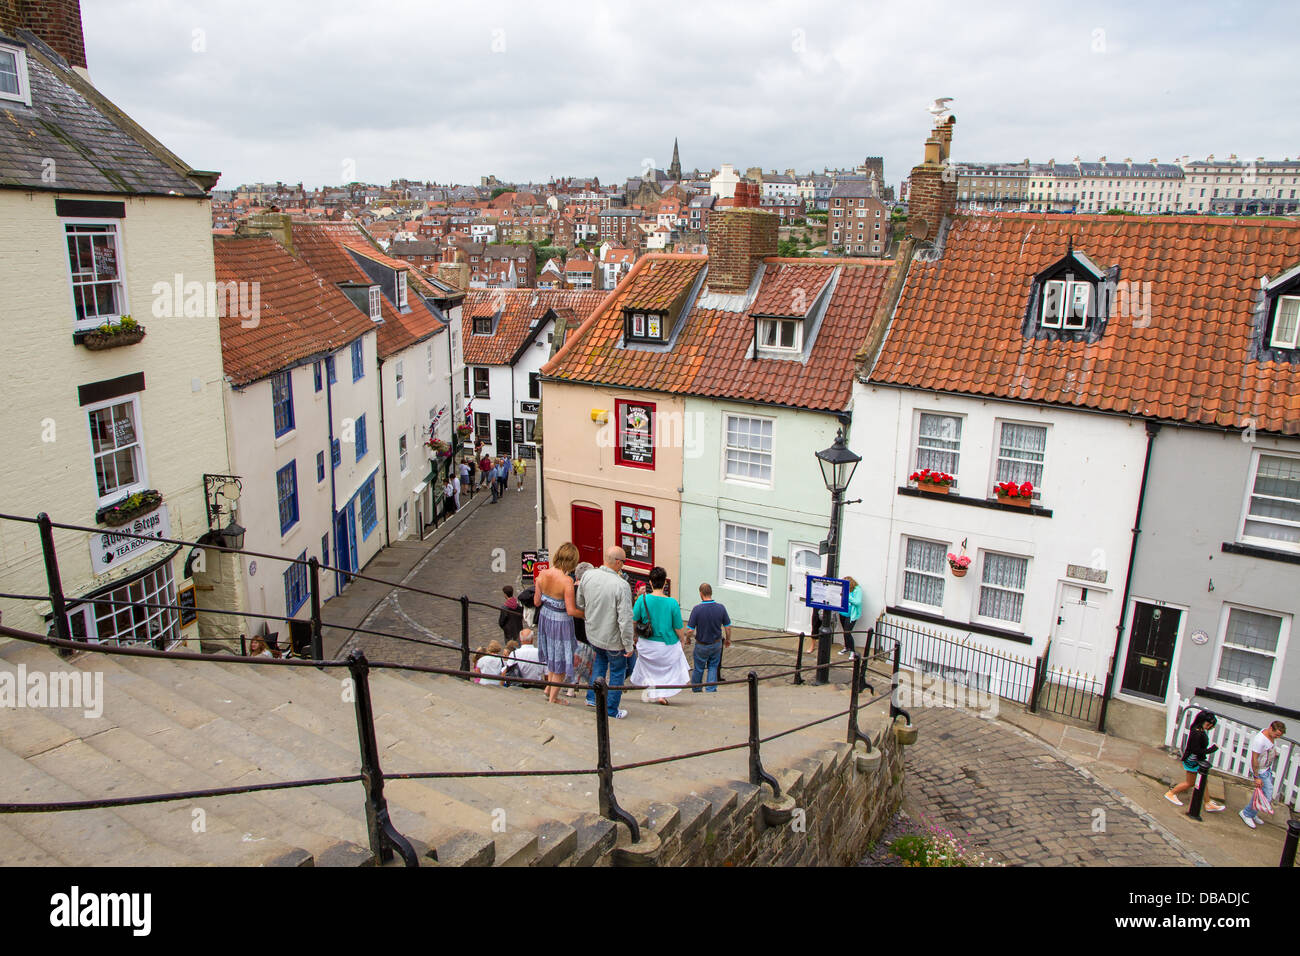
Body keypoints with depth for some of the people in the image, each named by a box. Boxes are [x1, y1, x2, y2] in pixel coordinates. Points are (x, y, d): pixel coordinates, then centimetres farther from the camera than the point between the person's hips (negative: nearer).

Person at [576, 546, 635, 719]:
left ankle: (592, 697, 34)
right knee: (617, 672, 16)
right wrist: (629, 645, -14)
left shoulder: (587, 576, -10)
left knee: (600, 661, 33)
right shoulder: (621, 585, -27)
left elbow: (580, 603, 6)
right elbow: (626, 620, -25)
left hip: (592, 634, 6)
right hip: (613, 639, -5)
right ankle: (611, 710, 26)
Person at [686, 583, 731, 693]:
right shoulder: (721, 608, -14)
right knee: (713, 667, 21)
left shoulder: (697, 609, -23)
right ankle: (711, 690, 14)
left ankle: (696, 690, 37)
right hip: (716, 644, 2)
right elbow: (728, 627, -5)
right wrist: (728, 639, 14)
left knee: (698, 668, 18)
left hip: (701, 645, -2)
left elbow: (690, 630, -19)